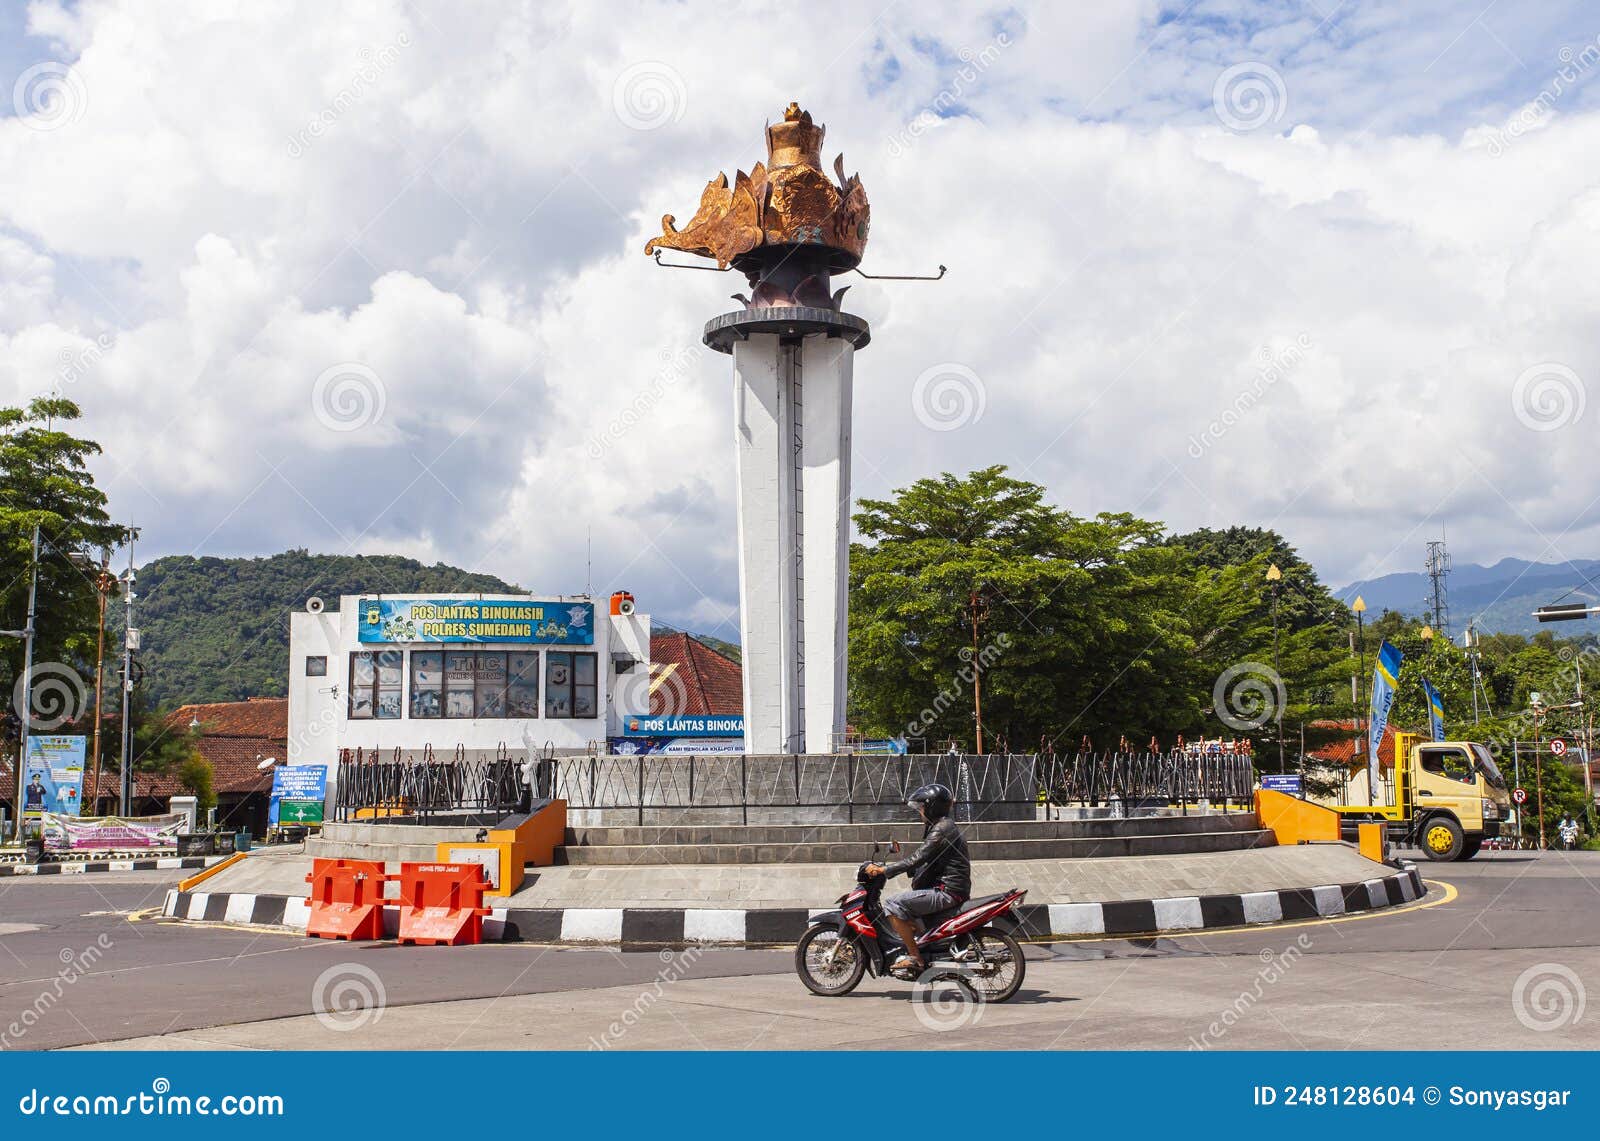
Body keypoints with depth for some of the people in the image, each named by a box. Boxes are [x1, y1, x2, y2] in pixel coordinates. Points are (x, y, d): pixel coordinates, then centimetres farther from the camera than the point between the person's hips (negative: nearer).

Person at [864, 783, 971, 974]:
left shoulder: (942, 829, -13)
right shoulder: (944, 826, 20)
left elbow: (918, 859, -22)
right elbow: (924, 862, 22)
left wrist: (884, 869, -21)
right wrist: (887, 868, 17)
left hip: (947, 892, -11)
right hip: (946, 888, 11)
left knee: (893, 904, -18)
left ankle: (915, 957, -17)